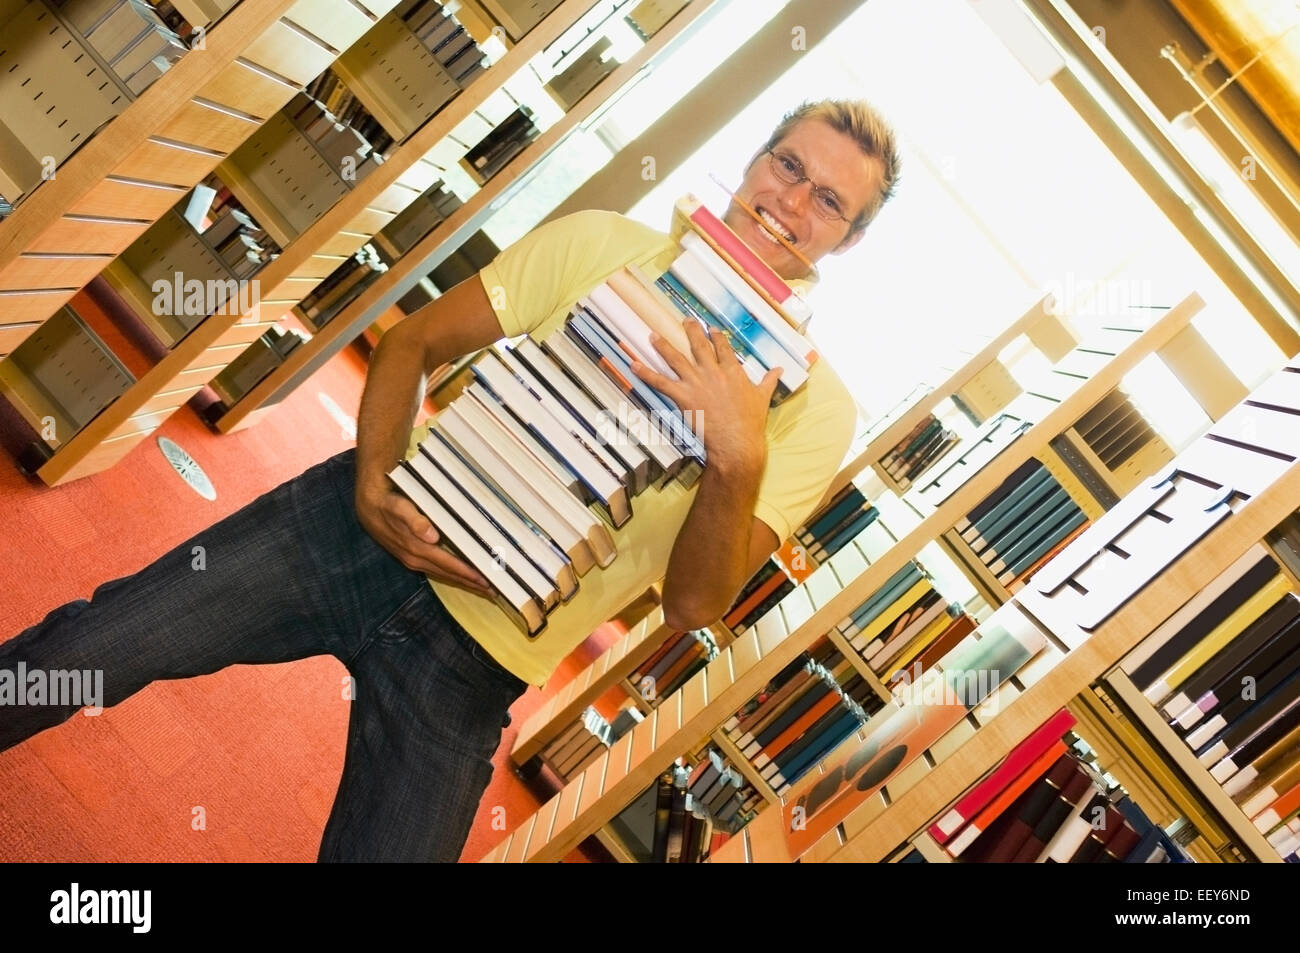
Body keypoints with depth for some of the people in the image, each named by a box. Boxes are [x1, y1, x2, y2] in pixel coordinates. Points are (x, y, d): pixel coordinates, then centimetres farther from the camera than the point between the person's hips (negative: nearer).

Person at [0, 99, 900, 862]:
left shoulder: (814, 406, -3)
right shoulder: (603, 241, 3)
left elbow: (694, 604, -10)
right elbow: (413, 344, 4)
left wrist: (741, 459, -27)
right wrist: (374, 483, -13)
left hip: (471, 660, -1)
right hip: (360, 523, 2)